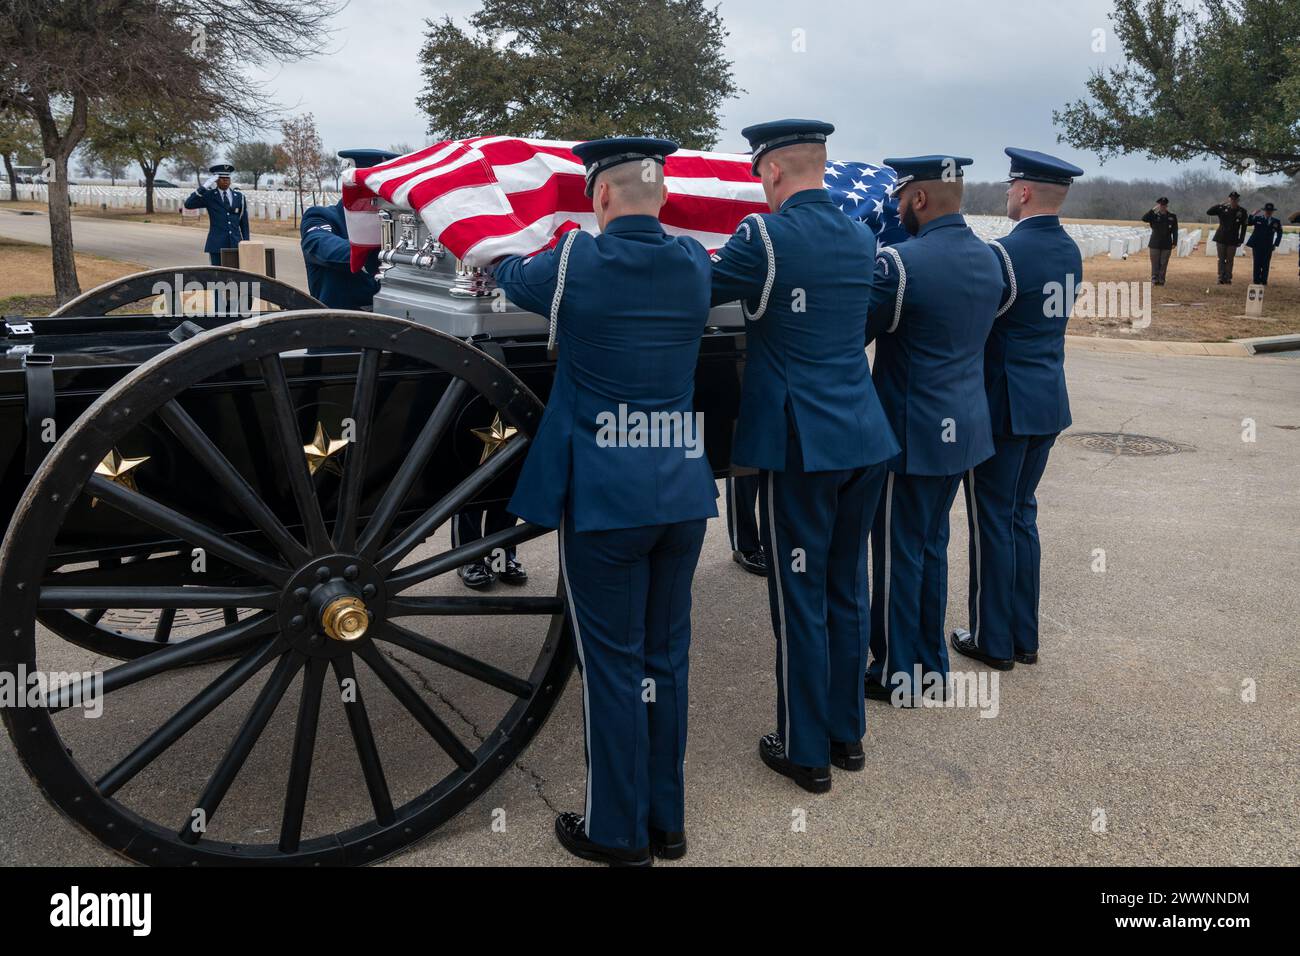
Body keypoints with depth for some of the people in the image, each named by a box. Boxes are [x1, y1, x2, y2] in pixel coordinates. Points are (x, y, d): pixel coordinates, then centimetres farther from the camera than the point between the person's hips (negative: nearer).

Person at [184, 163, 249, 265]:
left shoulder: (239, 196, 10)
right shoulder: (209, 196, 3)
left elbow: (244, 222, 13)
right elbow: (188, 204, -10)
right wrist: (204, 187, -16)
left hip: (235, 245, 2)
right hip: (216, 244, -2)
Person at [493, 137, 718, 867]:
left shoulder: (577, 262, -8)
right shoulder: (696, 265, 3)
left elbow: (512, 277, 12)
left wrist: (503, 260, 35)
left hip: (604, 493, -5)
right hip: (683, 488, 5)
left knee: (614, 663, 5)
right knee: (666, 656, 14)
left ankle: (619, 833, 18)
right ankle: (666, 821, 27)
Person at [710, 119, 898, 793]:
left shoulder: (767, 237, -12)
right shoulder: (862, 238, 9)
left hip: (801, 444, -7)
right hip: (866, 437, 7)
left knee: (800, 599, 4)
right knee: (848, 589, 16)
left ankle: (806, 752, 17)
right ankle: (847, 733, 30)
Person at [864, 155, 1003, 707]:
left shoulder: (900, 263, -20)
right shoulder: (988, 258, 5)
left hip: (913, 433, -8)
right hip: (965, 428, 8)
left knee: (899, 554, 5)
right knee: (932, 547, 19)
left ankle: (898, 677, 17)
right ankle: (932, 666, 30)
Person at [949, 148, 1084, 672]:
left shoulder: (1005, 254, -19)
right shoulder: (1069, 251, 7)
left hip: (1002, 406, -8)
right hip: (1048, 402, 8)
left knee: (992, 522, 4)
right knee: (1021, 516, 17)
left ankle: (993, 640, 15)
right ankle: (1024, 637, 25)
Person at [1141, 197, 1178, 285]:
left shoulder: (1172, 217, 5)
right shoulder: (1154, 216, 3)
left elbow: (1175, 231, 5)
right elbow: (1144, 219, -14)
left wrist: (1174, 242, -3)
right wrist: (1153, 210, -18)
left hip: (1166, 245, 0)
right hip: (1155, 244, 0)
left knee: (1163, 263, 2)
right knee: (1155, 263, 1)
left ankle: (1161, 280, 7)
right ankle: (1154, 280, 5)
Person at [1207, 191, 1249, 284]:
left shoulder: (1242, 212, 2)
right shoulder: (1223, 209, 1)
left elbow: (1243, 227, 4)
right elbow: (1208, 212, -5)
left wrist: (1240, 240, -1)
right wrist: (1220, 205, -14)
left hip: (1233, 240, 0)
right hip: (1221, 238, 0)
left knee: (1229, 260, 3)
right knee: (1221, 259, 1)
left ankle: (1228, 278, 8)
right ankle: (1221, 278, 3)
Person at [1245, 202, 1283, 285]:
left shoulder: (1276, 221, 7)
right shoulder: (1257, 218, 5)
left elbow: (1279, 234, 13)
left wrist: (1275, 244, 6)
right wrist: (1252, 215, -17)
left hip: (1268, 246, 1)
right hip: (1257, 245, -1)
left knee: (1265, 264, -1)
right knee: (1257, 264, -1)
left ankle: (1264, 281, 4)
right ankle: (1256, 281, 3)